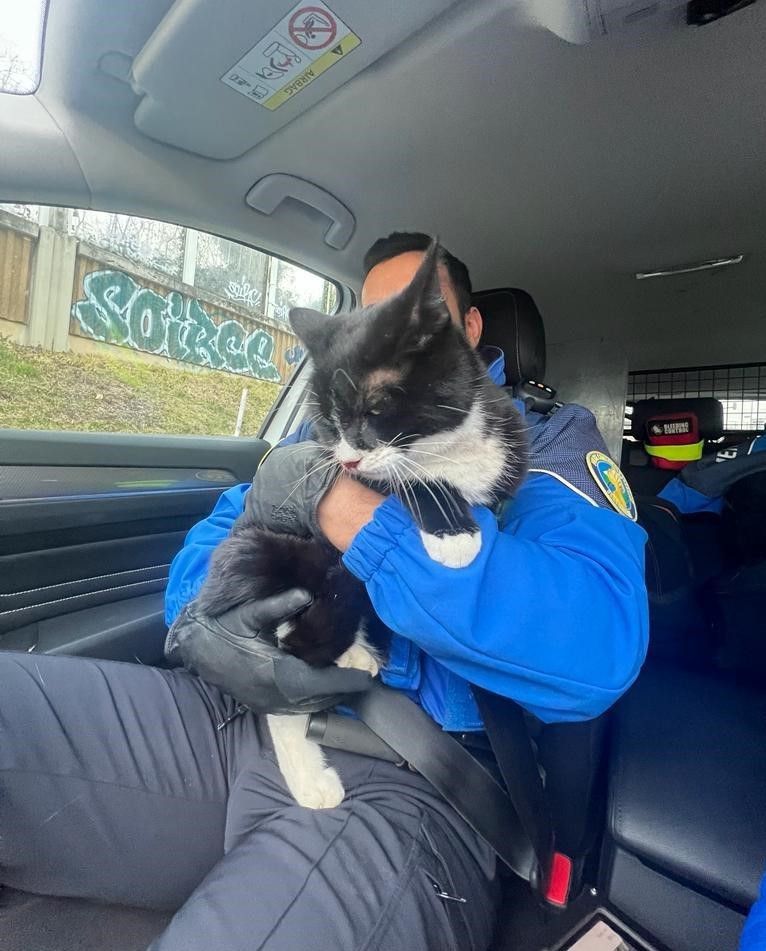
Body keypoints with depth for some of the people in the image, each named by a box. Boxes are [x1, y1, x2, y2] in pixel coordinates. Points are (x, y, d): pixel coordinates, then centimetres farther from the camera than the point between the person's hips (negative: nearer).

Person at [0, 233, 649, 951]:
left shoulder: (548, 442, 2)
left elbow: (597, 649, -17)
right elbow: (212, 541, 15)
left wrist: (341, 503, -18)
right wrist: (197, 624, -10)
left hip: (408, 782, -3)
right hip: (233, 719, 5)